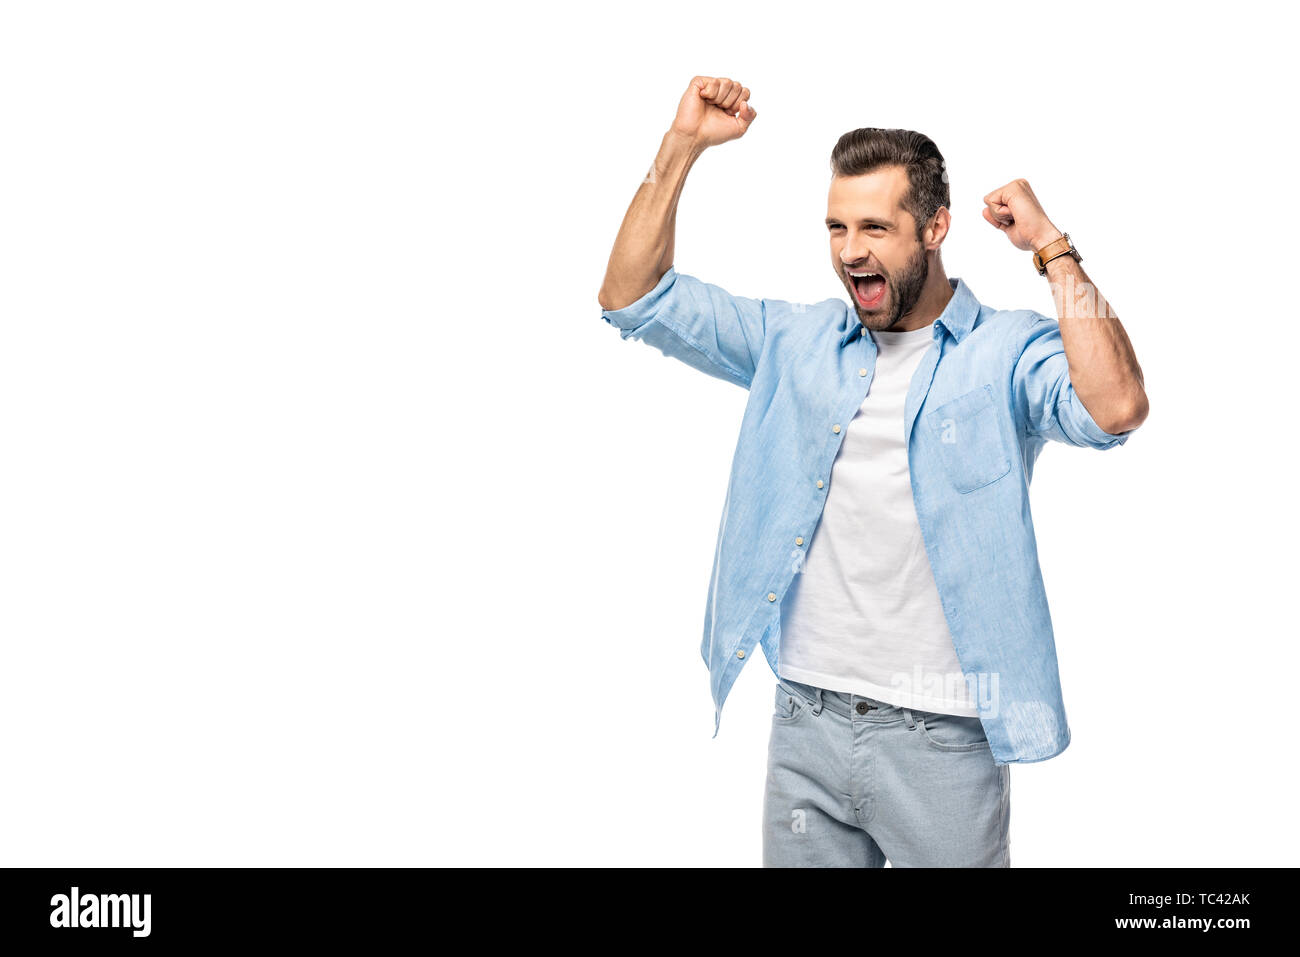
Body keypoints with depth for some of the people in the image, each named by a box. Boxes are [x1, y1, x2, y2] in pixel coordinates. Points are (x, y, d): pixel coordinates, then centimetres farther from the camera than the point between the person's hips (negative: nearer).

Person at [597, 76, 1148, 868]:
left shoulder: (1005, 354, -6)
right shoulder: (795, 343, 7)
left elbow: (1115, 408, -26)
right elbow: (633, 299, 6)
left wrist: (1052, 251, -18)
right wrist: (683, 147, -1)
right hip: (804, 721, 4)